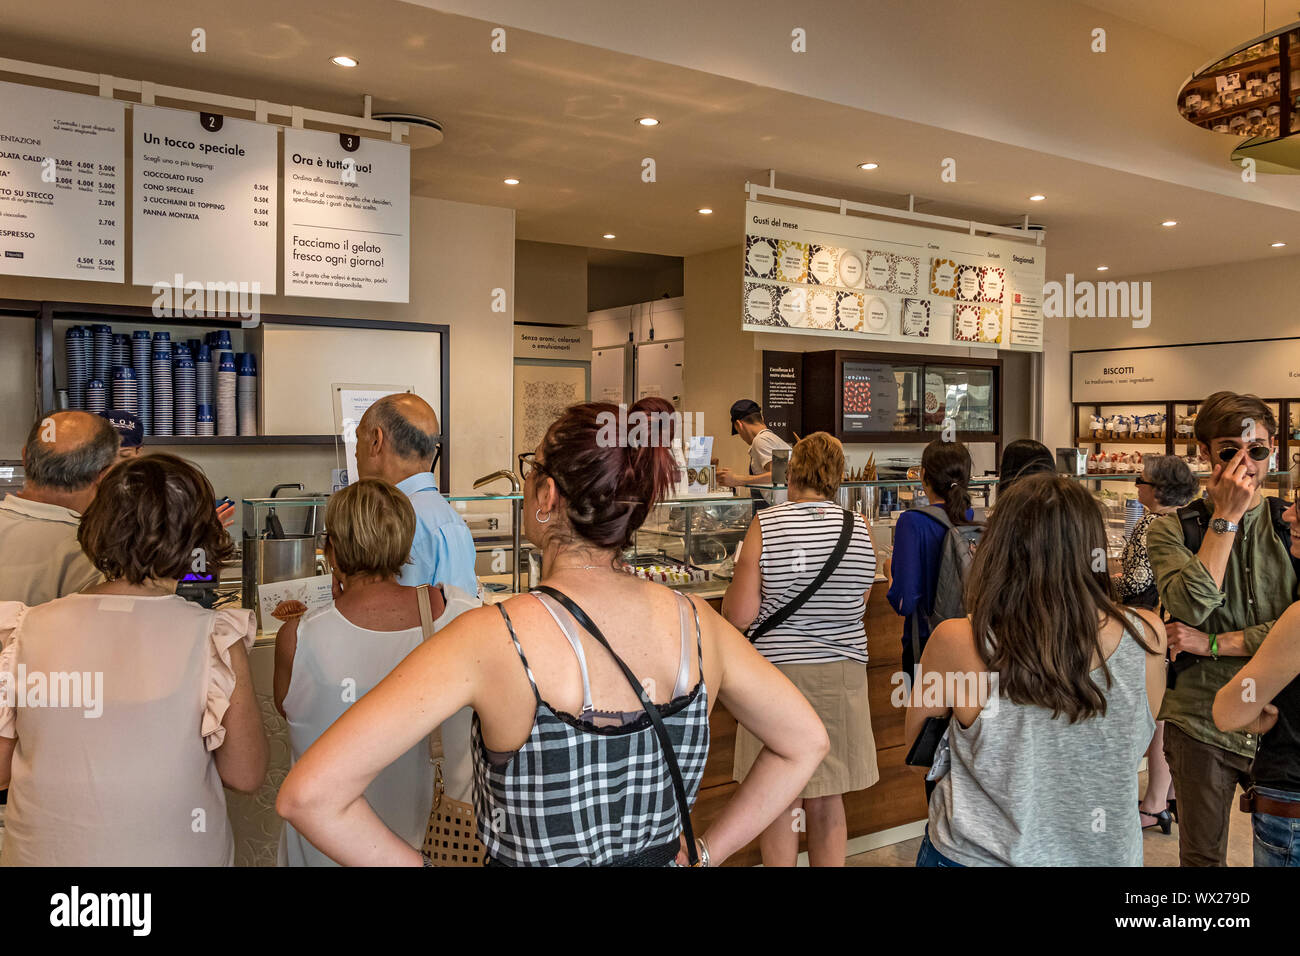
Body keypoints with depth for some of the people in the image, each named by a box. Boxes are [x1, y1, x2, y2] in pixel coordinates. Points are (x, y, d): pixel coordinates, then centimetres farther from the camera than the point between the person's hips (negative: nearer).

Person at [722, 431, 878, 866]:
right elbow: (857, 605, 8)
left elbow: (739, 615, -12)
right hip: (842, 672, 3)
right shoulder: (860, 528, -3)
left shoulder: (766, 526, -13)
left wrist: (745, 572, 5)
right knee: (827, 800, 17)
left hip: (778, 669, -3)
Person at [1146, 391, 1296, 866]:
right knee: (1202, 855, 11)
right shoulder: (1170, 529, -2)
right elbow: (1192, 605, -20)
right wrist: (1226, 516, -16)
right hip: (1202, 723, -1)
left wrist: (1214, 644, -13)